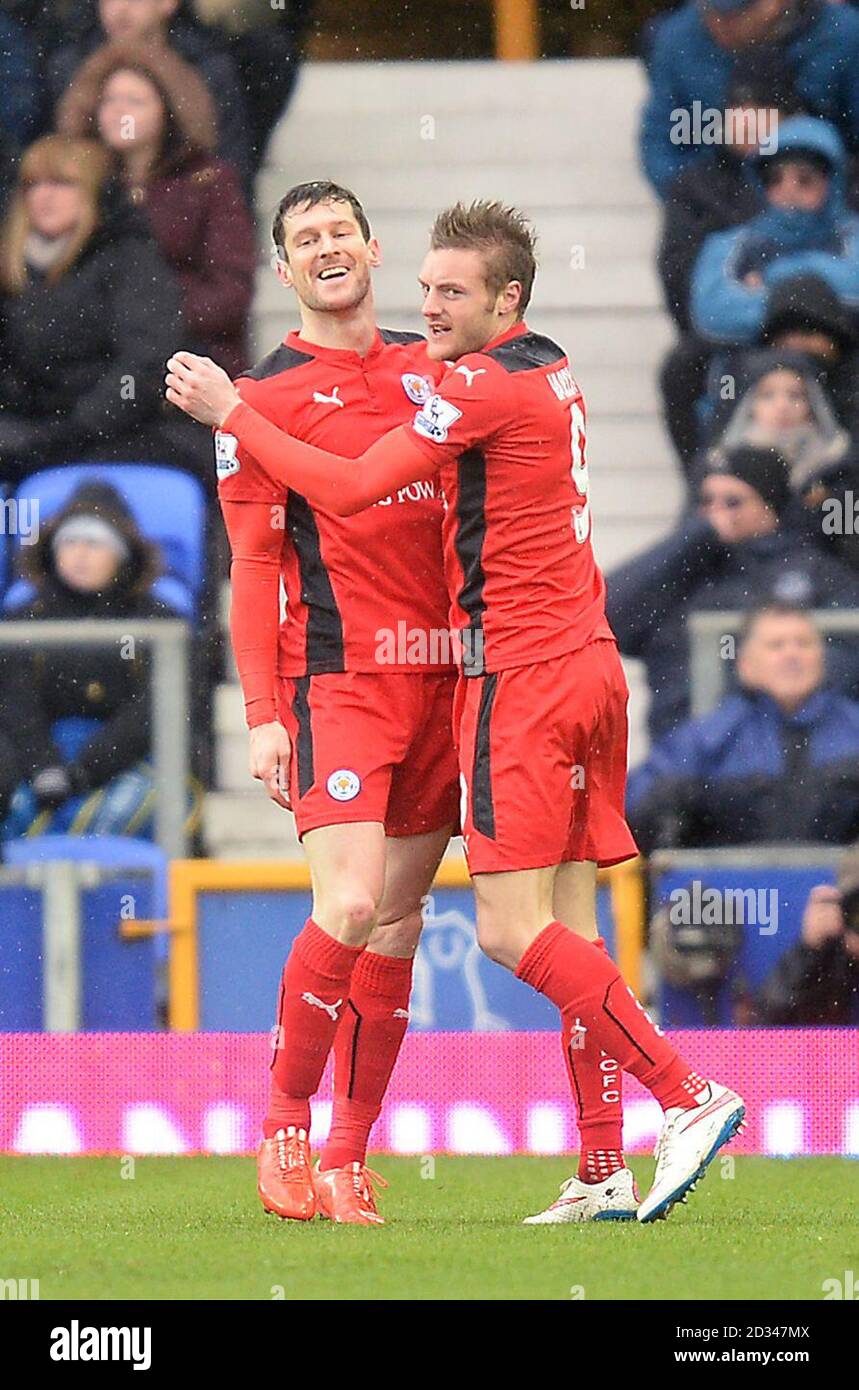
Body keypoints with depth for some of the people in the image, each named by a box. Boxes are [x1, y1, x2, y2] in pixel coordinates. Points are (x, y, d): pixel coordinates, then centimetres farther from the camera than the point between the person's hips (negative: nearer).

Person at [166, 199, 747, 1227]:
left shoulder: (487, 385, -12)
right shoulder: (550, 373, 15)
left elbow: (348, 490, -16)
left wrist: (230, 413, -9)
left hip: (520, 674, -9)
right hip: (589, 663, 9)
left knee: (512, 929, -12)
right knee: (567, 930, 7)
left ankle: (688, 1097, -17)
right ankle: (606, 1175, 3)